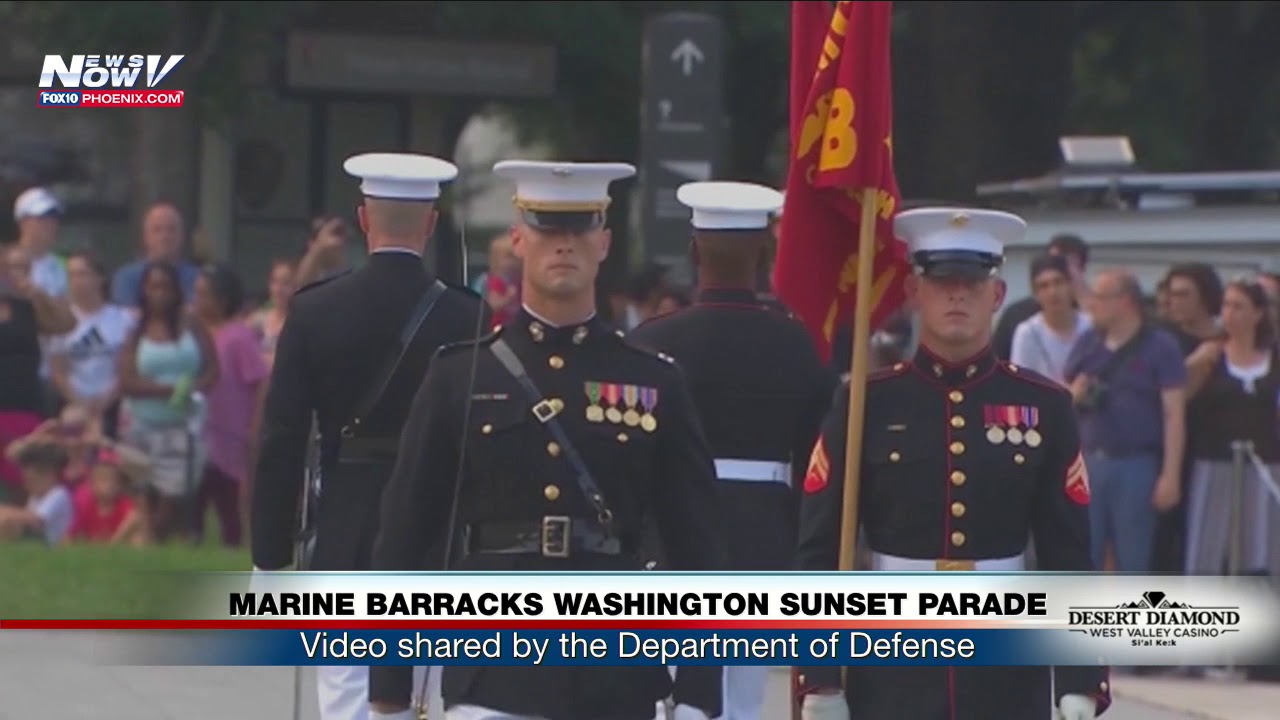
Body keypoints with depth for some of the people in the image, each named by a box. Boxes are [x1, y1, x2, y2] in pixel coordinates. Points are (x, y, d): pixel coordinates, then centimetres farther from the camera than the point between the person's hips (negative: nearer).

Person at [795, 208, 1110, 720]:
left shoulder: (1043, 407, 4)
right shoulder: (867, 405, 0)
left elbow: (1069, 555, 4)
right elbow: (820, 551, 0)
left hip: (1008, 671, 1)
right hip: (893, 667, -1)